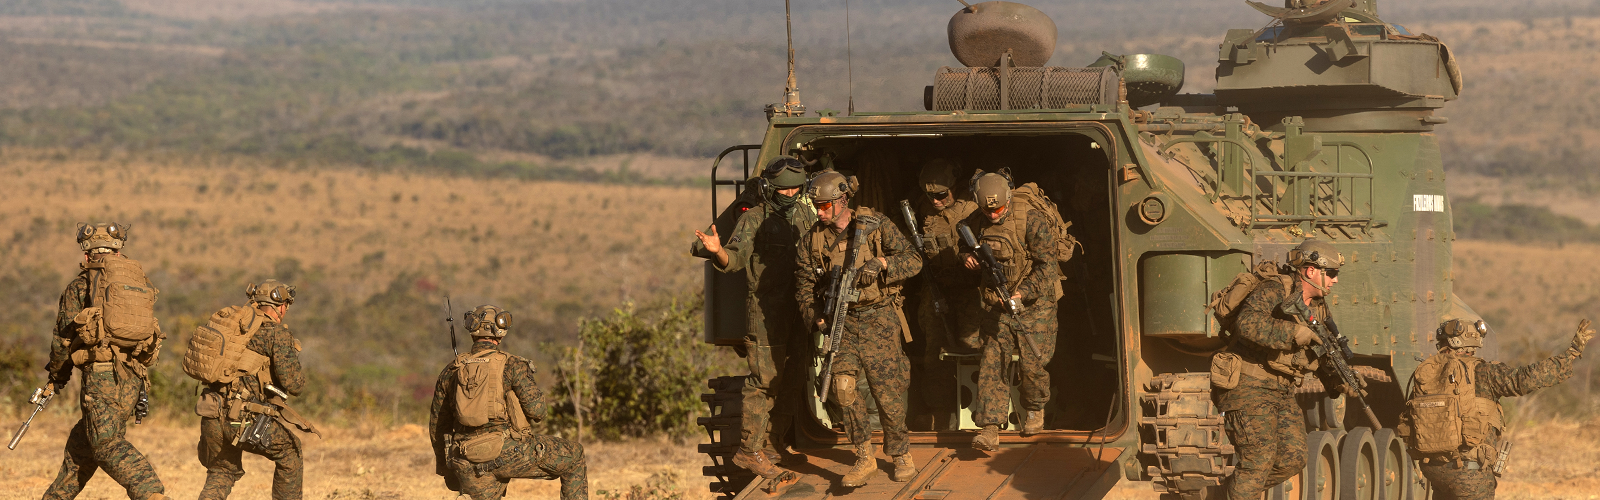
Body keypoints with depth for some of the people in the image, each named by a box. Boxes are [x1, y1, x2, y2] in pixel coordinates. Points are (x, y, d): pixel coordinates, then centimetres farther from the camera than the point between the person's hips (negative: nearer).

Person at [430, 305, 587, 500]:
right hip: (507, 453, -4)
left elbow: (437, 426, 17)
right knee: (574, 457, 14)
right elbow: (536, 410, -10)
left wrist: (447, 469, 28)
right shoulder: (511, 365, -3)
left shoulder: (451, 372, 12)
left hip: (469, 463, 4)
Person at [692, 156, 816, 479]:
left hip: (798, 310, 7)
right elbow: (735, 259, -19)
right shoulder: (754, 219, -7)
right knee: (765, 380, -10)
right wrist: (717, 251, -40)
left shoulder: (803, 216, 12)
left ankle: (773, 444, 22)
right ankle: (749, 450, -6)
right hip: (766, 311, -7)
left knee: (792, 380, 11)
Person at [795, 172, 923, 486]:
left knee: (887, 391, -2)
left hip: (879, 321, -2)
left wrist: (881, 263, -25)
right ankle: (864, 459, -7)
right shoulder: (812, 240, 3)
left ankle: (901, 454, 20)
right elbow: (804, 285, 8)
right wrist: (816, 316, -9)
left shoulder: (877, 227, -6)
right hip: (841, 322, 2)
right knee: (842, 384, -16)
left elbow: (913, 260, -7)